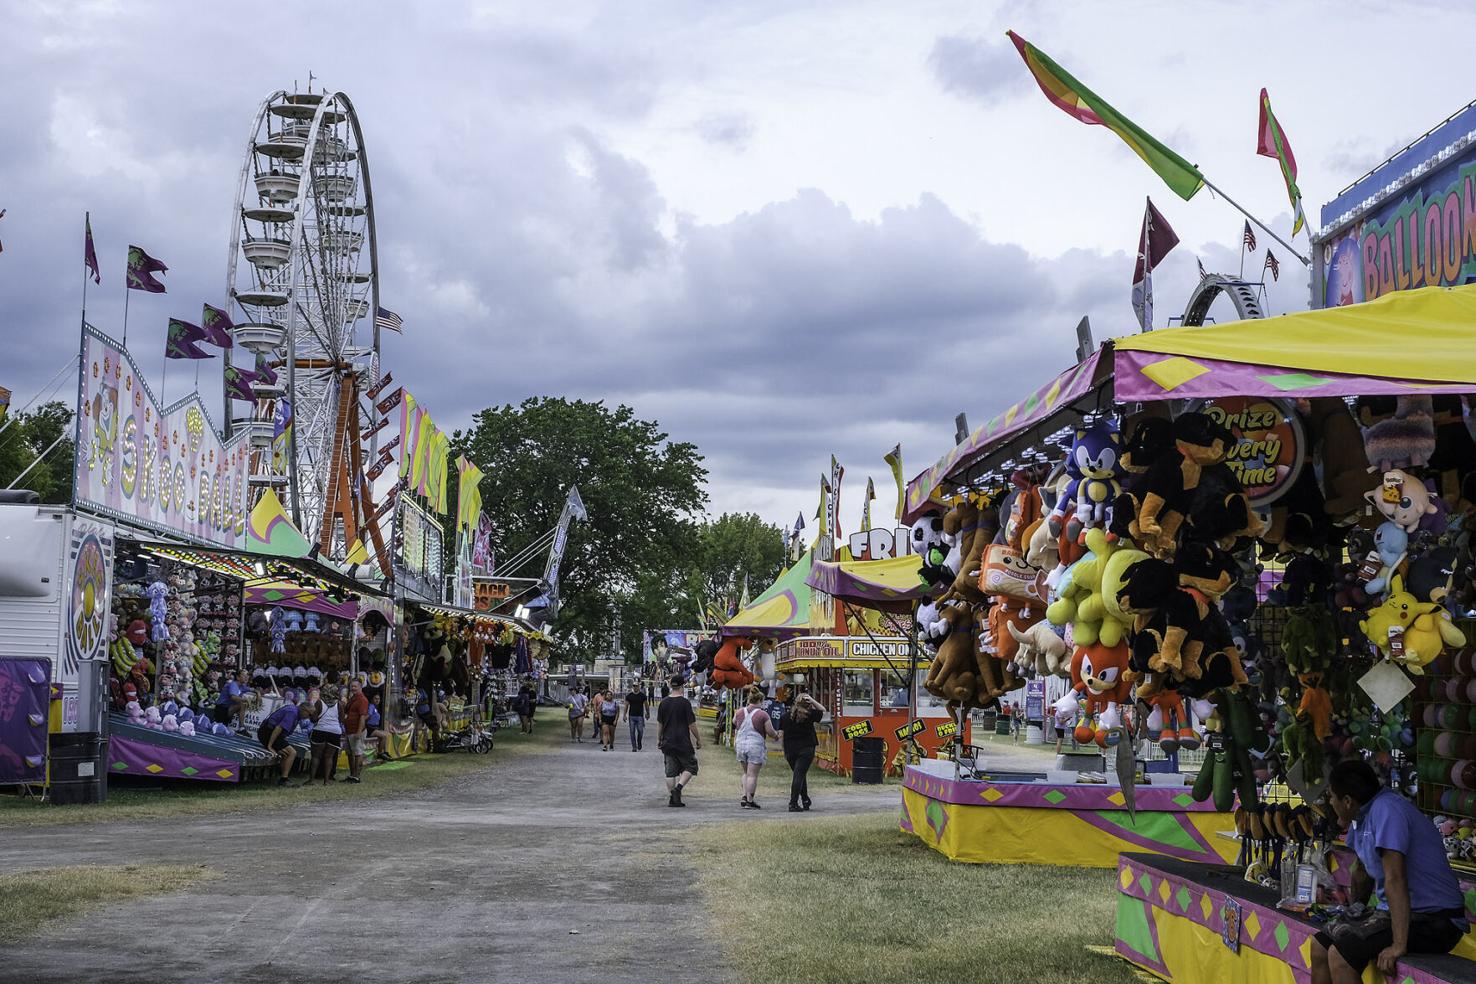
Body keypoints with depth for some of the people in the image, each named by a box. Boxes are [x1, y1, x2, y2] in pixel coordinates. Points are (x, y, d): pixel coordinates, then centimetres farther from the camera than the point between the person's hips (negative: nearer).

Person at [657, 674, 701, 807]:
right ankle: (678, 788, -11)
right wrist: (698, 739, 2)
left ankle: (671, 798, 6)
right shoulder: (685, 703, -11)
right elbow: (692, 724, -9)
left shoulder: (663, 703, 4)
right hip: (683, 743, -5)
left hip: (667, 742, 5)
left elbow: (659, 724, 9)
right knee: (690, 766, 9)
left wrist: (658, 739, 20)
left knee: (671, 771, 8)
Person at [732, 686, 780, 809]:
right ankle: (749, 801, 1)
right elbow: (771, 732, -7)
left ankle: (744, 796, 10)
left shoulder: (740, 712, 3)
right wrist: (777, 735, 15)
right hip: (756, 745, -5)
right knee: (752, 774, 0)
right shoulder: (763, 714, -11)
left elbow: (734, 723, 23)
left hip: (741, 744, 5)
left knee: (746, 772, 20)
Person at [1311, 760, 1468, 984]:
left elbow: (1395, 879, -28)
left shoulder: (1386, 811, -22)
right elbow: (1363, 870, 26)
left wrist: (1399, 945, -31)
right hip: (1396, 912, 10)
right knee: (1320, 946, 8)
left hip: (1432, 922, -10)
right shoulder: (1362, 815, 8)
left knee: (1340, 956, -23)